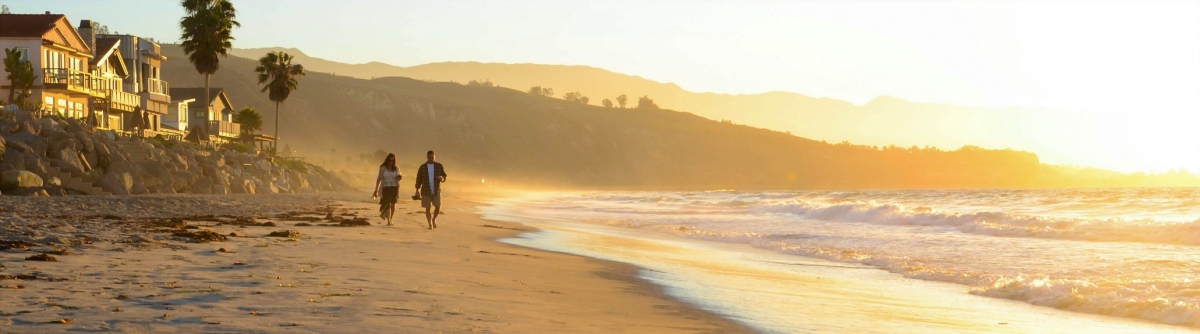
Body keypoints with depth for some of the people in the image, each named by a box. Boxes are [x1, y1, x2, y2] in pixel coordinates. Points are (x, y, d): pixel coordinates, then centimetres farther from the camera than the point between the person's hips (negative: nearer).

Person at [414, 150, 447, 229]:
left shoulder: (439, 166, 1)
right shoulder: (422, 167, 0)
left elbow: (444, 177, 5)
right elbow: (419, 179, 4)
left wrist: (442, 178, -19)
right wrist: (417, 190, 1)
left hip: (436, 191, 0)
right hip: (426, 191, 0)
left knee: (438, 207, -6)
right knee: (427, 208, 0)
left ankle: (434, 219, 23)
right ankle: (430, 225, 9)